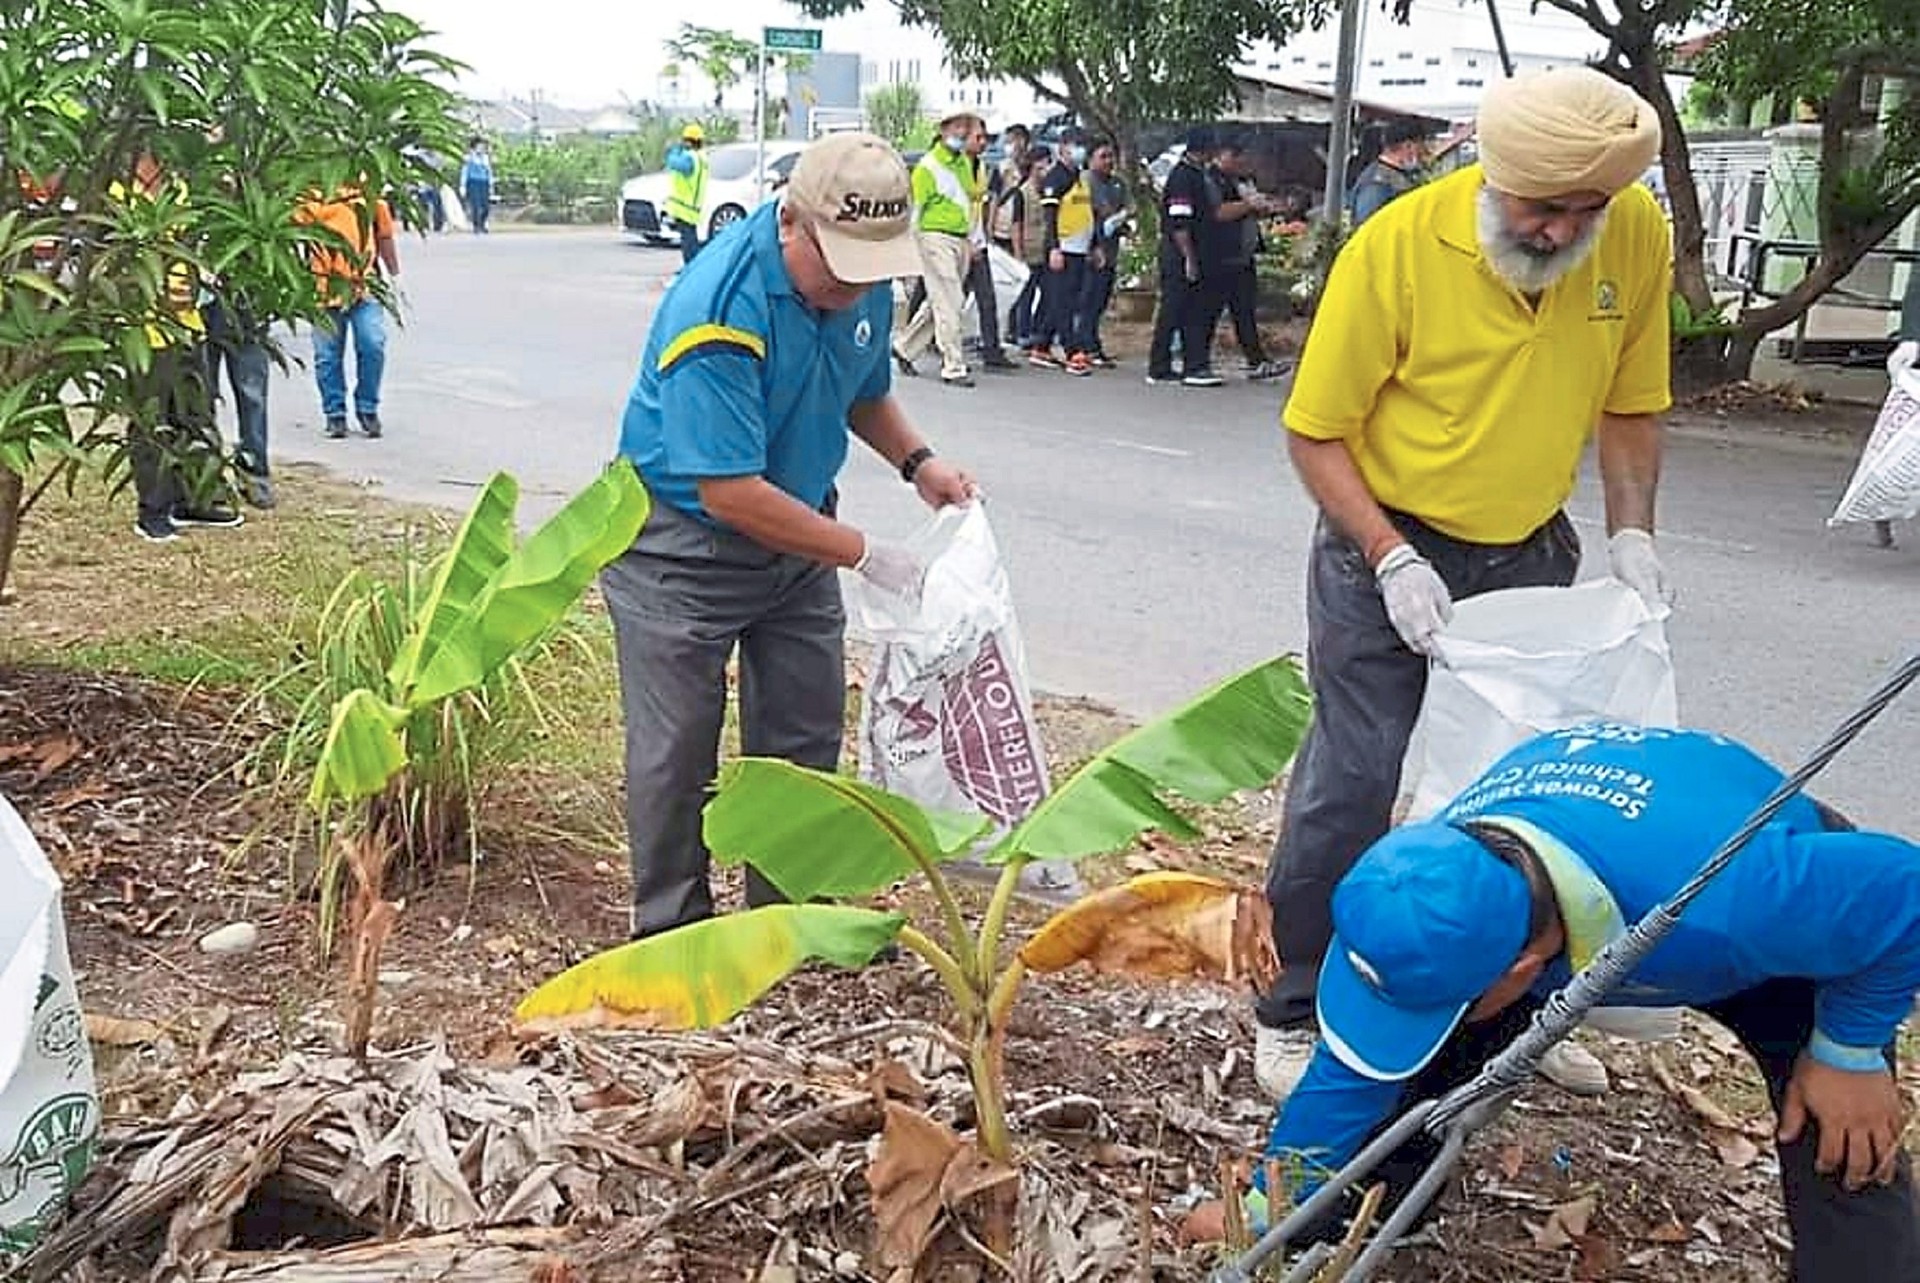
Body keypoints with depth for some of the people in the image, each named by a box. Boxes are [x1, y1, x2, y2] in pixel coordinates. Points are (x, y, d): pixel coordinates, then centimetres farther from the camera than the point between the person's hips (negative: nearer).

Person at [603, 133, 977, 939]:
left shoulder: (862, 280, -7)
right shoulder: (721, 309, -31)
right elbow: (729, 492, -32)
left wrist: (916, 461, -5)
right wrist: (867, 555, -28)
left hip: (795, 532, 7)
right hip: (682, 546, -7)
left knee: (805, 737, 12)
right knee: (676, 750, 1)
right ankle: (671, 931, 18)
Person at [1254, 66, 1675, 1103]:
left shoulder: (1639, 235, -9)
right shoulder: (1397, 245, -21)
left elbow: (1630, 404, 6)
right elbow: (1315, 433, -15)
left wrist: (1629, 533, -6)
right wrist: (1390, 560, -23)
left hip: (1531, 554, 5)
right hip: (1388, 549, -4)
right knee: (1351, 786, -5)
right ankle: (1291, 1014, 13)